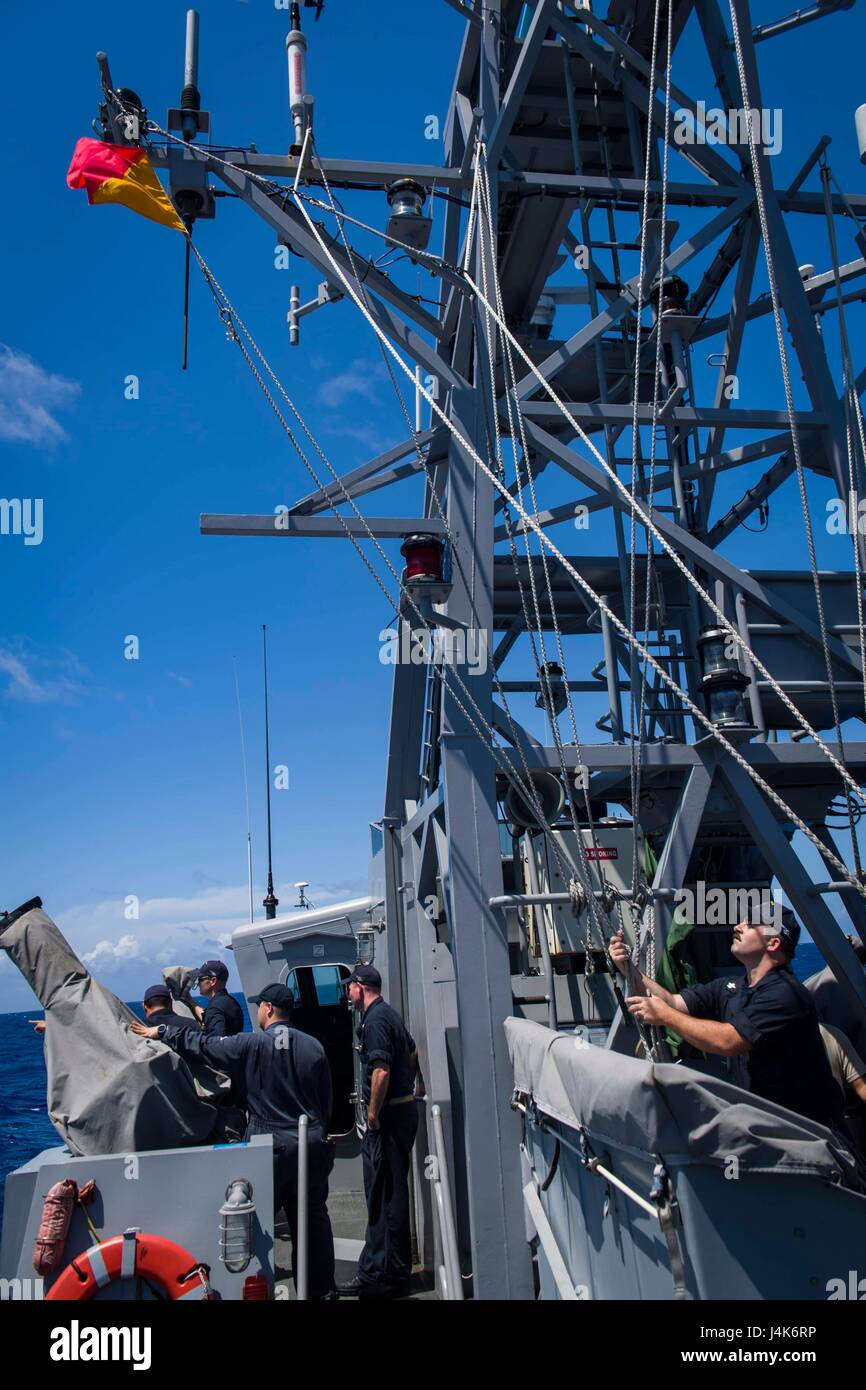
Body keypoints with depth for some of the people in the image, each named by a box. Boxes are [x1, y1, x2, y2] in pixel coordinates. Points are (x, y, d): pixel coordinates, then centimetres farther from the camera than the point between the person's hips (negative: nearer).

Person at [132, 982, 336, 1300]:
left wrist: (161, 1032, 11)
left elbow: (202, 1045, -1)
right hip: (312, 1143, 4)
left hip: (270, 1145, -4)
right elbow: (326, 1101, 9)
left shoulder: (251, 1044, -9)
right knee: (313, 1217, 11)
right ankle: (322, 1289, 18)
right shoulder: (314, 1047, 3)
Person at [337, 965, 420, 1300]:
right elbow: (412, 1053, 28)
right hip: (403, 1107, 10)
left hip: (388, 1115, -10)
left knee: (385, 1195, -3)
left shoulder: (374, 1020, -16)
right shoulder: (390, 1014, 15)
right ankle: (375, 1271, 23)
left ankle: (388, 1277, 3)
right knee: (386, 1193, 14)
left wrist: (373, 1113, -17)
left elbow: (381, 1071, -25)